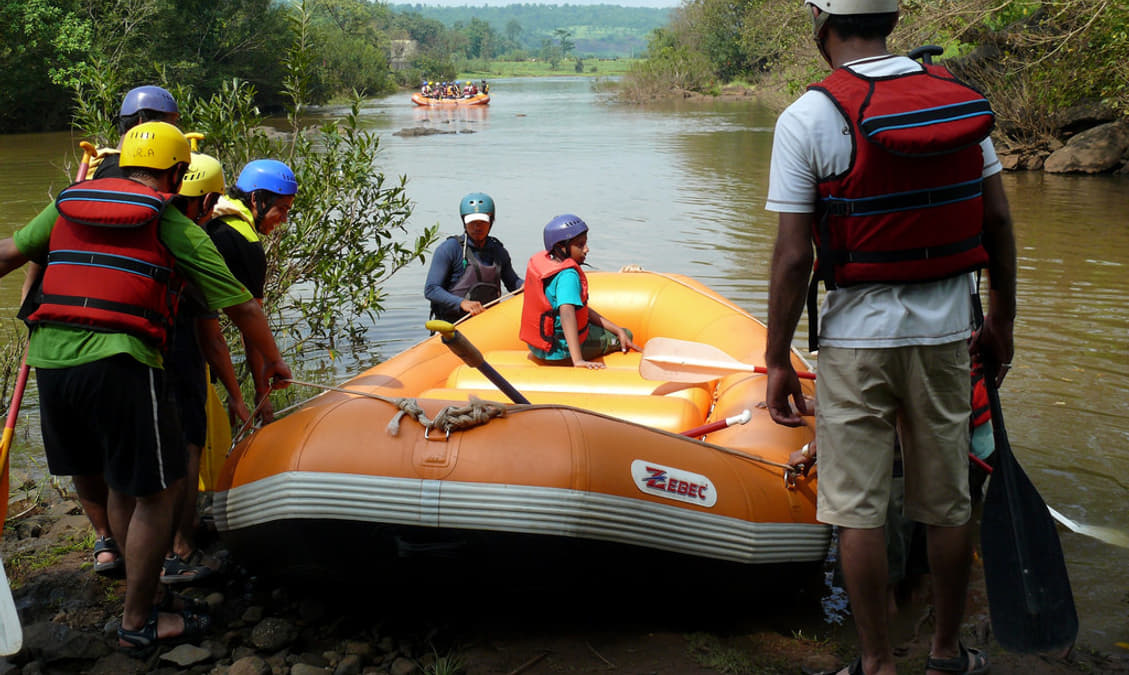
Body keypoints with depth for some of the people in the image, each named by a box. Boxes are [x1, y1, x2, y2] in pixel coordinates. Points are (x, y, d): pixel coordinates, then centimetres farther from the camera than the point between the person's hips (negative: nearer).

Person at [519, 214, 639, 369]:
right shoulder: (567, 275, -25)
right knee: (627, 335, 7)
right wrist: (578, 360, -48)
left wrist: (618, 330, 4)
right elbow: (567, 314, -40)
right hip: (561, 351, -9)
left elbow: (579, 307, 7)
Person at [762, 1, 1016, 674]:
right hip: (947, 331, 4)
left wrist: (778, 360, -4)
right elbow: (998, 220, 4)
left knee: (860, 510, 7)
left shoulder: (809, 117, -12)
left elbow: (793, 257, -12)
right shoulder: (962, 97, 1)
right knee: (948, 504, 15)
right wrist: (1002, 320, 15)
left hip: (858, 337, -4)